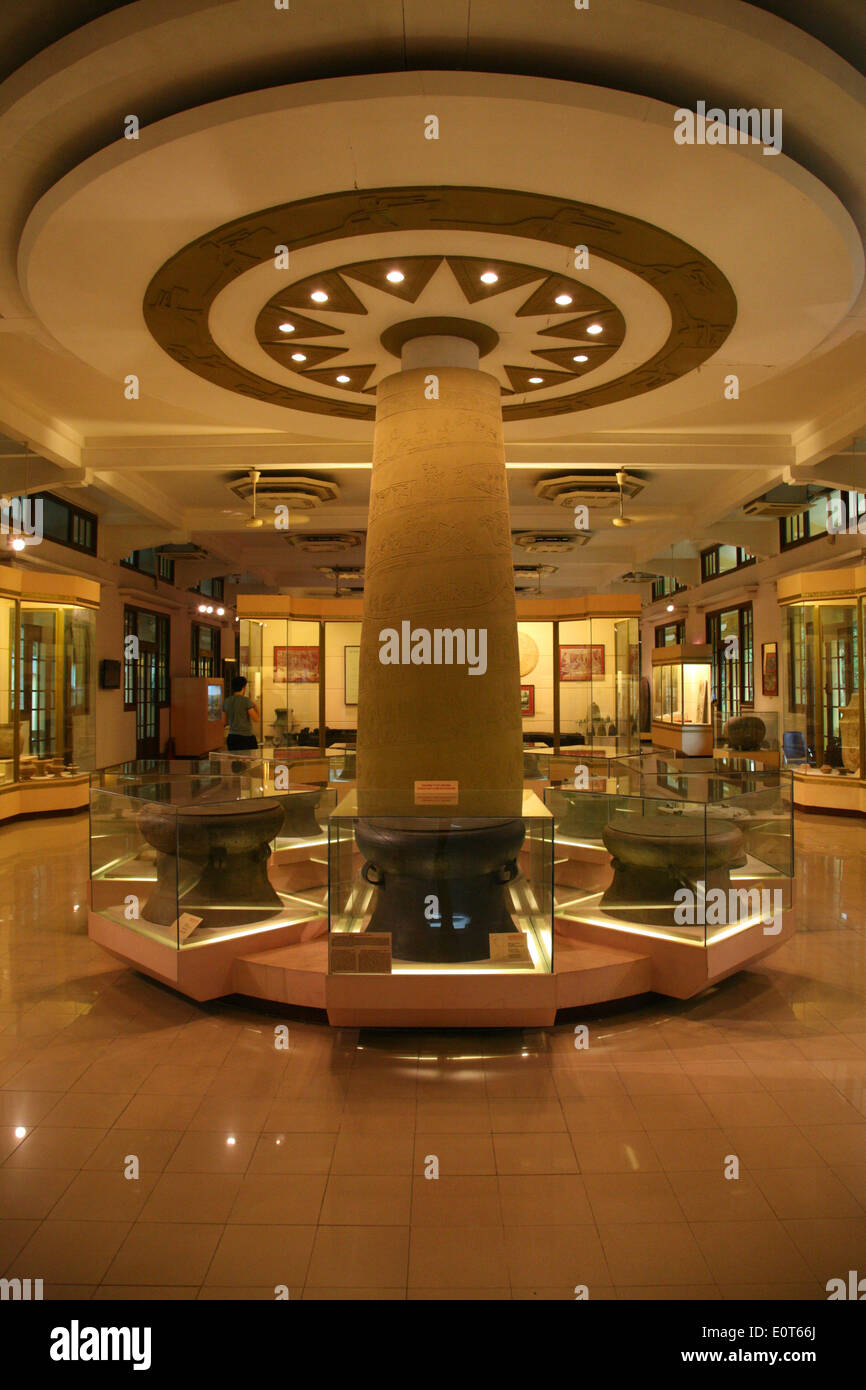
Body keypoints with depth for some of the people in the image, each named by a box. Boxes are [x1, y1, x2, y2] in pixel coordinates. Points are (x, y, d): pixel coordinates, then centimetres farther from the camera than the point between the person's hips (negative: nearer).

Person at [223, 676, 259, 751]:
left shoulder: (226, 702, 7)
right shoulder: (246, 700, -11)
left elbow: (225, 721, 14)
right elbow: (256, 719, -10)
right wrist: (255, 706, 5)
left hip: (231, 738, 6)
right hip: (246, 738, -6)